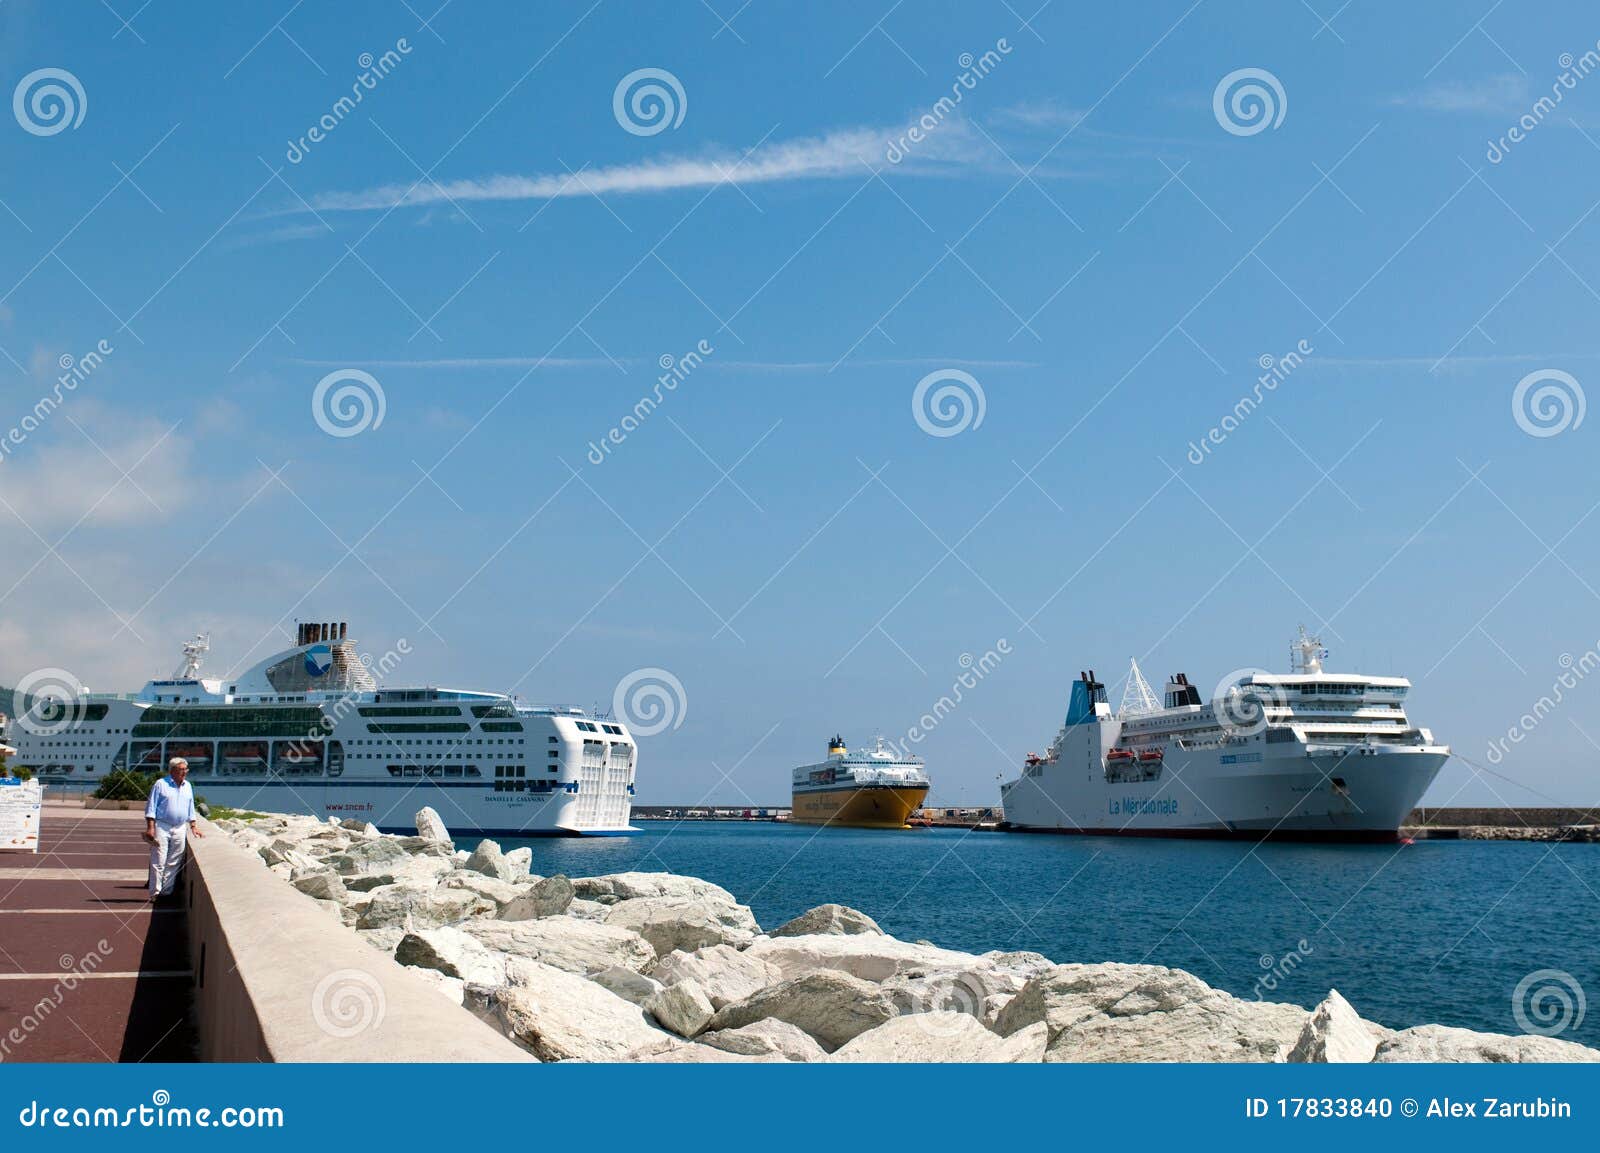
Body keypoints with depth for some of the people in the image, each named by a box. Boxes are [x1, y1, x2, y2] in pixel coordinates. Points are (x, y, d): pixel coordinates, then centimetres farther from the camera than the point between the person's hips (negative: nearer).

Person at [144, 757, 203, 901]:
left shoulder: (188, 786, 14)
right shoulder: (161, 784, -2)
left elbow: (190, 808, 23)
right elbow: (151, 807, -3)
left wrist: (193, 826, 16)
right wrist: (150, 827, -11)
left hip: (180, 829, 5)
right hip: (162, 827, -5)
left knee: (174, 863, 4)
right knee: (158, 862, -6)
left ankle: (167, 892, 10)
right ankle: (155, 893, -3)